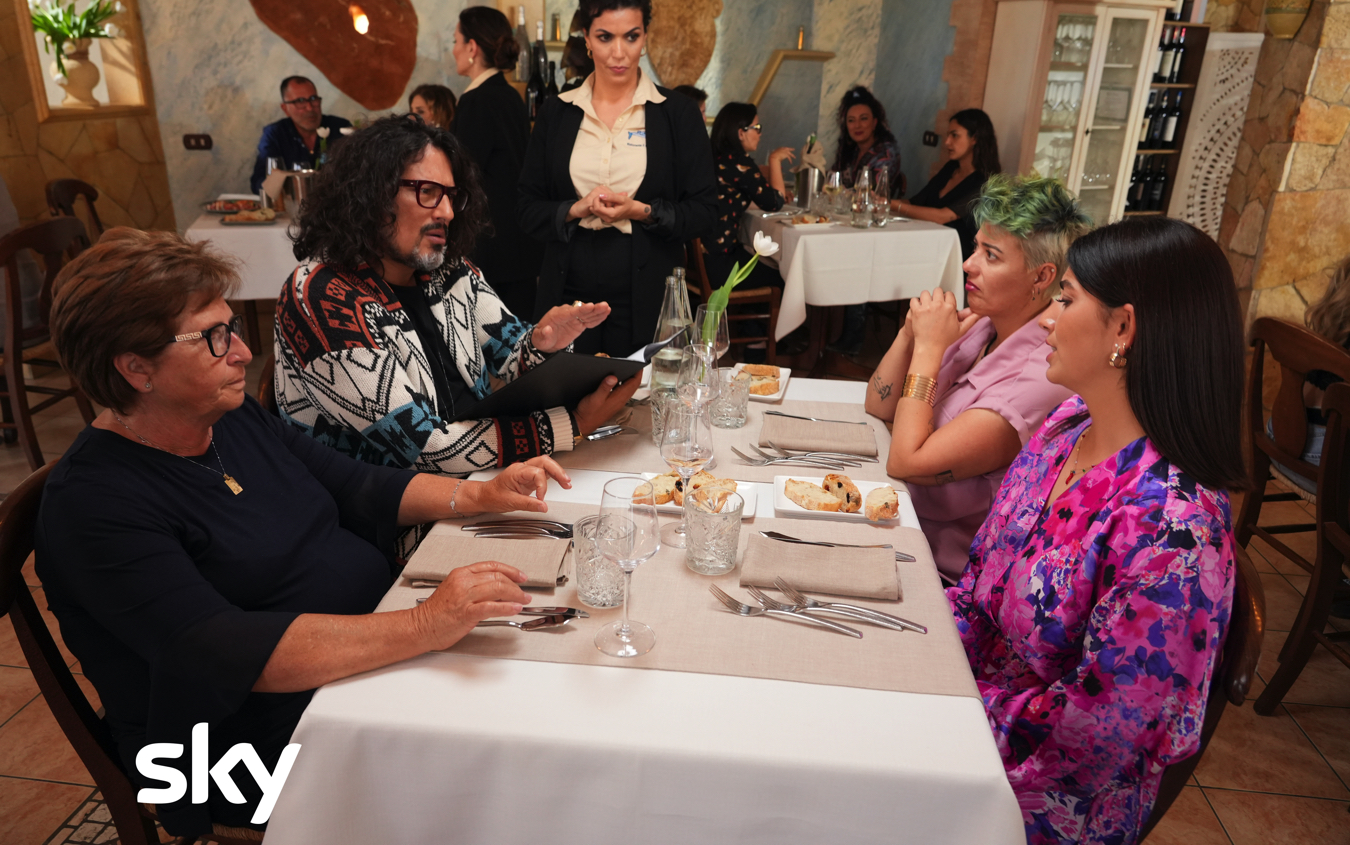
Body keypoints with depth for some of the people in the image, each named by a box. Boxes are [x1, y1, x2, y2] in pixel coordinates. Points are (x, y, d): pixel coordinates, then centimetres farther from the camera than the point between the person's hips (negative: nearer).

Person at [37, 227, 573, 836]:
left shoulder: (236, 417, 8)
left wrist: (480, 494, -3)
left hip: (382, 649, 8)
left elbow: (360, 489, 14)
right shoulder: (93, 505, -17)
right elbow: (228, 653, -29)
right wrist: (423, 627, -37)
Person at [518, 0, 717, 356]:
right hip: (568, 293, 2)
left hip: (648, 299, -1)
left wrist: (642, 212, -16)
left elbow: (703, 210, -1)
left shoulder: (677, 113, 1)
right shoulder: (556, 113, 6)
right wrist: (577, 209, -13)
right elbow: (528, 210, 5)